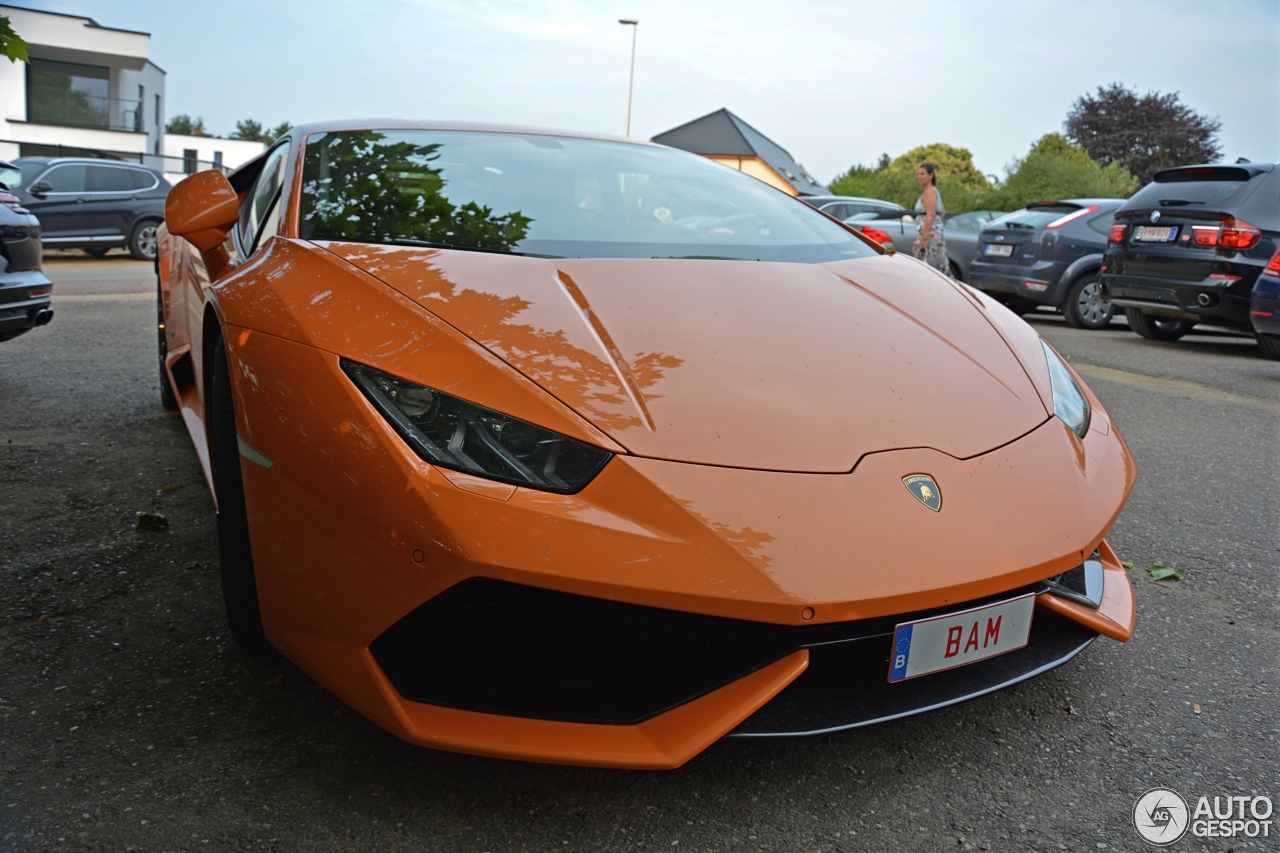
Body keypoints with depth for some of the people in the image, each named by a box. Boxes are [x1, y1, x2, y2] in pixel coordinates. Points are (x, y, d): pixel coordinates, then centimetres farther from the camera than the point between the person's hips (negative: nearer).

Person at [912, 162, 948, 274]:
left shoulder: (929, 192, -12)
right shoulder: (934, 190, 19)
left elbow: (930, 216, -20)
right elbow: (942, 211, 29)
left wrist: (924, 238, -24)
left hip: (930, 232, -10)